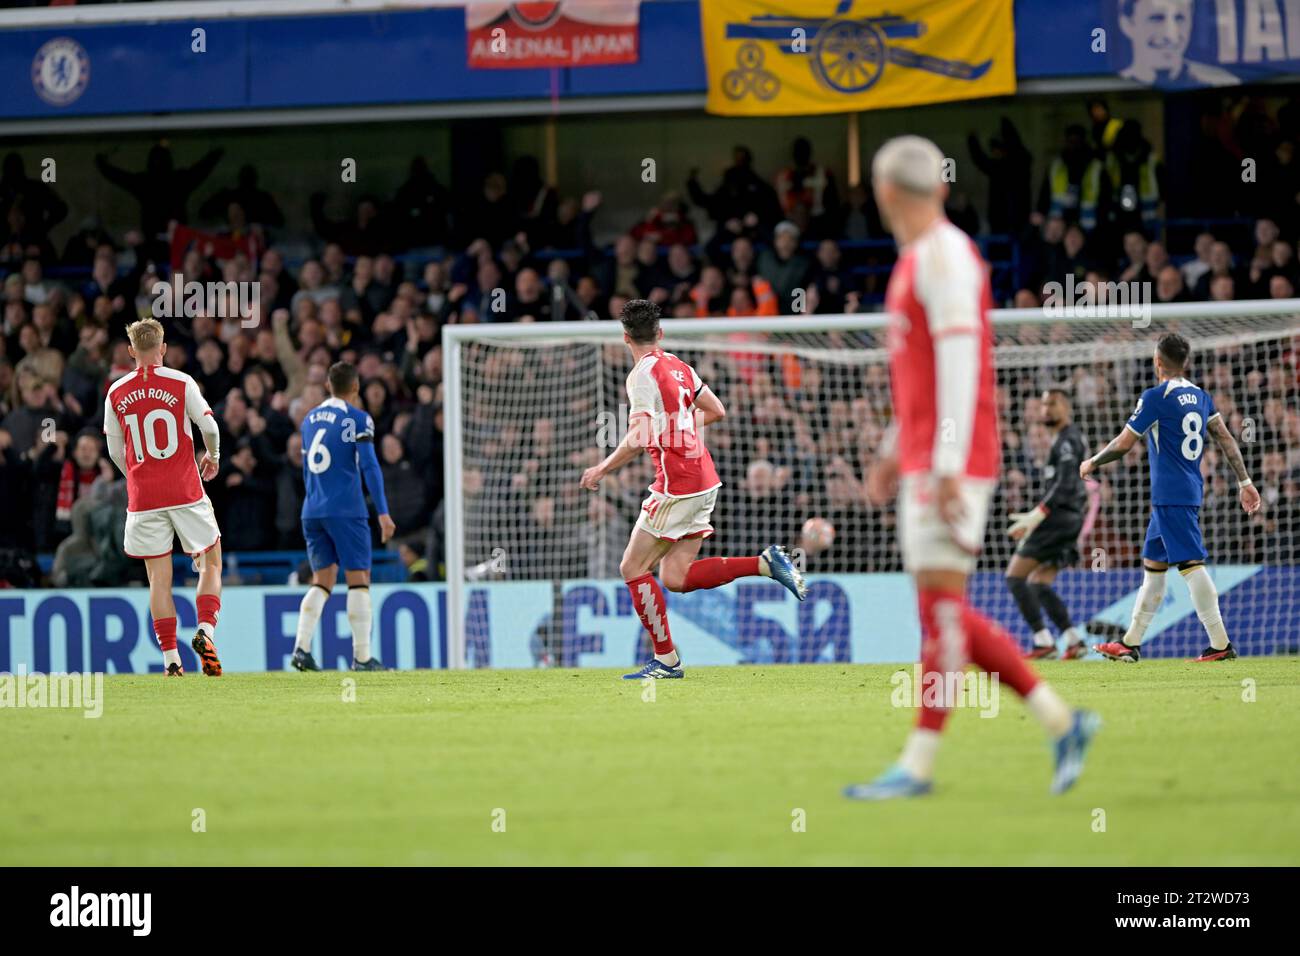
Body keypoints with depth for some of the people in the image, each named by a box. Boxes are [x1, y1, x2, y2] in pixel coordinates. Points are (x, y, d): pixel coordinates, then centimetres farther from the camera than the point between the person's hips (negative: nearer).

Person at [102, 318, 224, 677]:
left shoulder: (116, 392, 4)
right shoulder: (181, 383, -4)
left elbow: (115, 451, 10)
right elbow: (209, 427, -6)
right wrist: (212, 456, 15)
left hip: (142, 497, 2)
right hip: (186, 492, -2)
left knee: (158, 577, 4)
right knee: (210, 564, 9)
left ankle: (170, 658, 1)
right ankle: (205, 631, -12)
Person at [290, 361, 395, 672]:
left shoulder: (310, 419, 14)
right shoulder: (358, 419, -5)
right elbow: (369, 467, -12)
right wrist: (383, 512, -13)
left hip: (312, 510, 6)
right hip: (347, 512, -6)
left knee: (322, 581, 10)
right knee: (359, 581, 0)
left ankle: (301, 648, -6)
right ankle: (362, 657, -3)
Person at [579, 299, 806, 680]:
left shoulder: (643, 374, -13)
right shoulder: (678, 366, 13)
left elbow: (640, 438, -21)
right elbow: (716, 411, 21)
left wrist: (601, 469, -11)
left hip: (677, 485, -8)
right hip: (704, 480, 8)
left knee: (633, 568, 1)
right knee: (676, 577, 9)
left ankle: (666, 659, 1)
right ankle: (767, 562, 0)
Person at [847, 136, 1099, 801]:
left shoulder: (944, 255, -11)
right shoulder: (920, 257, 18)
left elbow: (959, 362, -19)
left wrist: (947, 464, -23)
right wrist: (896, 449, 27)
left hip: (950, 463, -10)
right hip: (923, 458, 10)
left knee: (941, 601, -8)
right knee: (944, 610, 7)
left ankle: (919, 764, -9)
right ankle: (1061, 723, 10)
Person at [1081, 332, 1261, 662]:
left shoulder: (1155, 397, -11)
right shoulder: (1200, 396, 12)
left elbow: (1123, 444, -9)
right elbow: (1226, 439, 11)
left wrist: (1092, 463, 7)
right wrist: (1245, 481, 15)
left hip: (1170, 496, -9)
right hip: (1191, 491, 9)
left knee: (1191, 564, -11)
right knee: (1153, 564, 14)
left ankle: (1220, 644, -14)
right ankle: (1130, 644, 20)